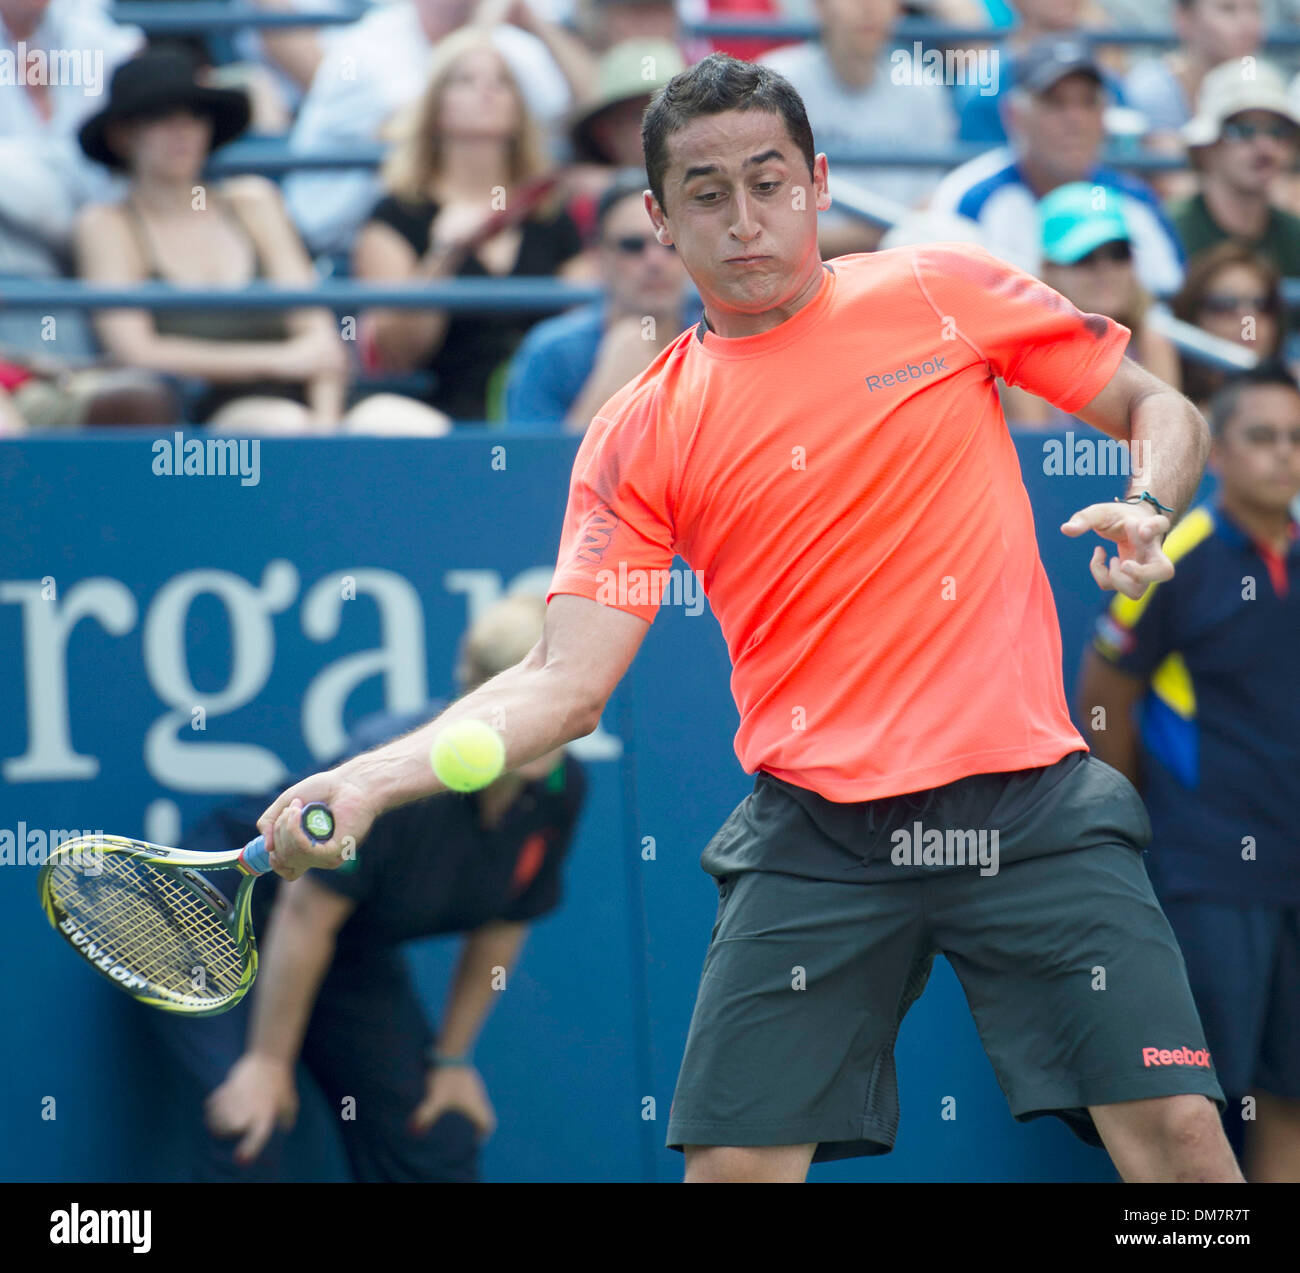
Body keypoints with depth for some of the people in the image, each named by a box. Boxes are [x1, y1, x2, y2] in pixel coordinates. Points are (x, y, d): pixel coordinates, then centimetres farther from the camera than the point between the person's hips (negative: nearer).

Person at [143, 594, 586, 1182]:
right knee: (251, 1132, -25)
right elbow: (306, 913, -28)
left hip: (353, 956, 7)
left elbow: (501, 927, 0)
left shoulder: (560, 791, -15)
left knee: (440, 1144, 3)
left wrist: (451, 1059, 7)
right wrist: (268, 1060, -21)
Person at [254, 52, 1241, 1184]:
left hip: (1028, 803, 0)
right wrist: (365, 781, -17)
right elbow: (565, 682, -3)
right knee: (733, 1160, -6)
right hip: (816, 833, 1)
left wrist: (1149, 509, -10)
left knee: (1176, 1128, -11)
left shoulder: (944, 291, 5)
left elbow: (1162, 410, 13)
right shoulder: (642, 435, 4)